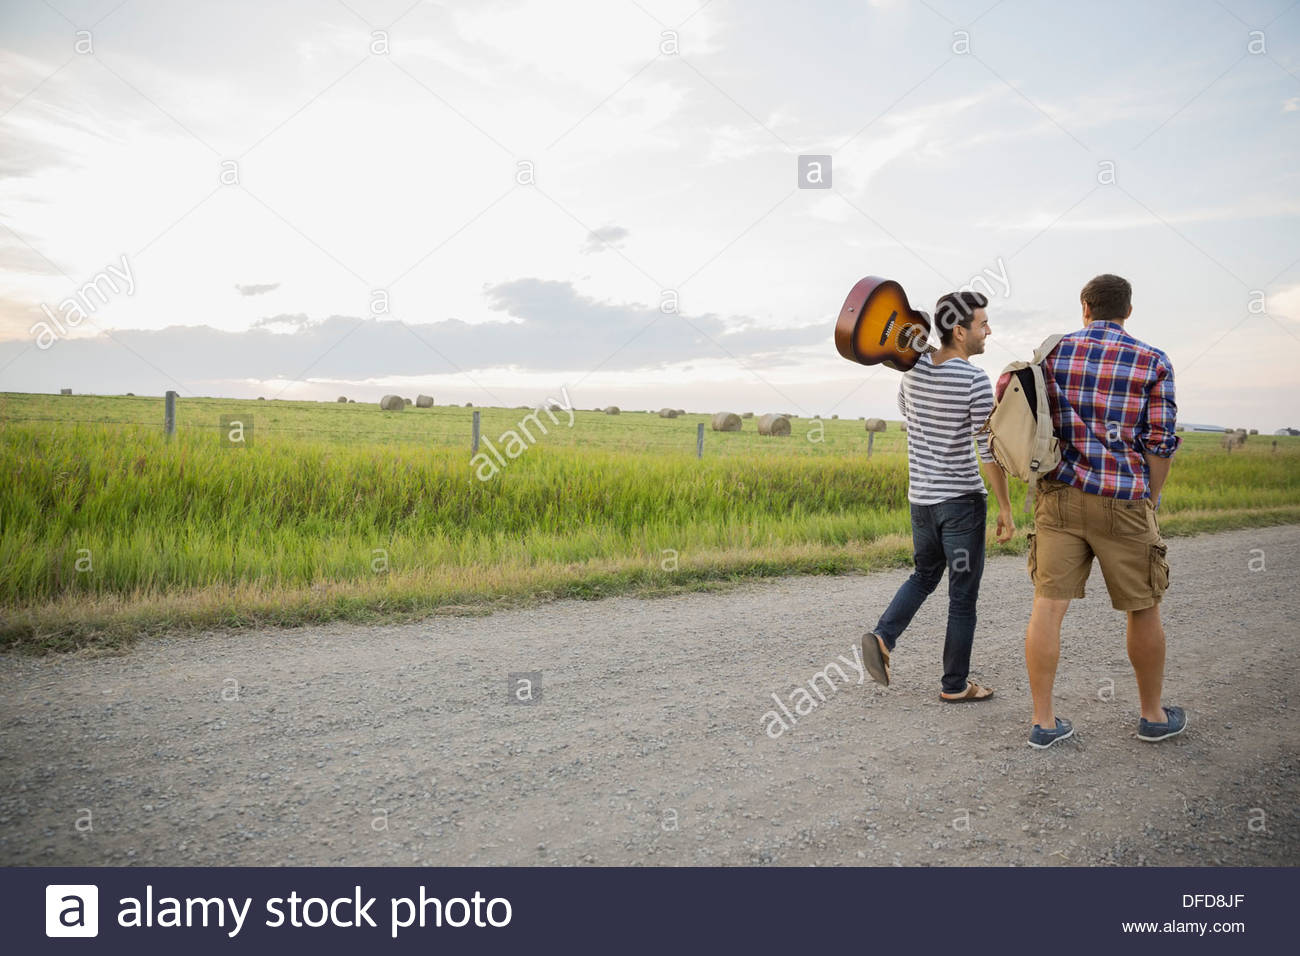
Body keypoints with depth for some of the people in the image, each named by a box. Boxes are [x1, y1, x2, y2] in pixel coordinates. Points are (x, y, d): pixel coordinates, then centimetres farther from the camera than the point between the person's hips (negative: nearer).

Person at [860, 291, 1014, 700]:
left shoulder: (913, 367, 1)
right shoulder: (976, 381, -18)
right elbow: (990, 450, -17)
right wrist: (1006, 509, -10)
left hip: (920, 498, 6)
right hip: (962, 500, -6)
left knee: (924, 576, 24)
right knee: (964, 596, 7)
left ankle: (883, 637, 2)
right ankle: (955, 684, 15)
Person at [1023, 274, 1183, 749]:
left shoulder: (1052, 352, 4)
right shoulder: (1153, 362, -1)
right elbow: (1161, 442, -5)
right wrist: (1150, 498, 8)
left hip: (1060, 496, 2)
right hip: (1123, 500, -2)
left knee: (1047, 606, 3)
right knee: (1143, 610, 14)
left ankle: (1043, 721, 7)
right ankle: (1153, 715, 28)